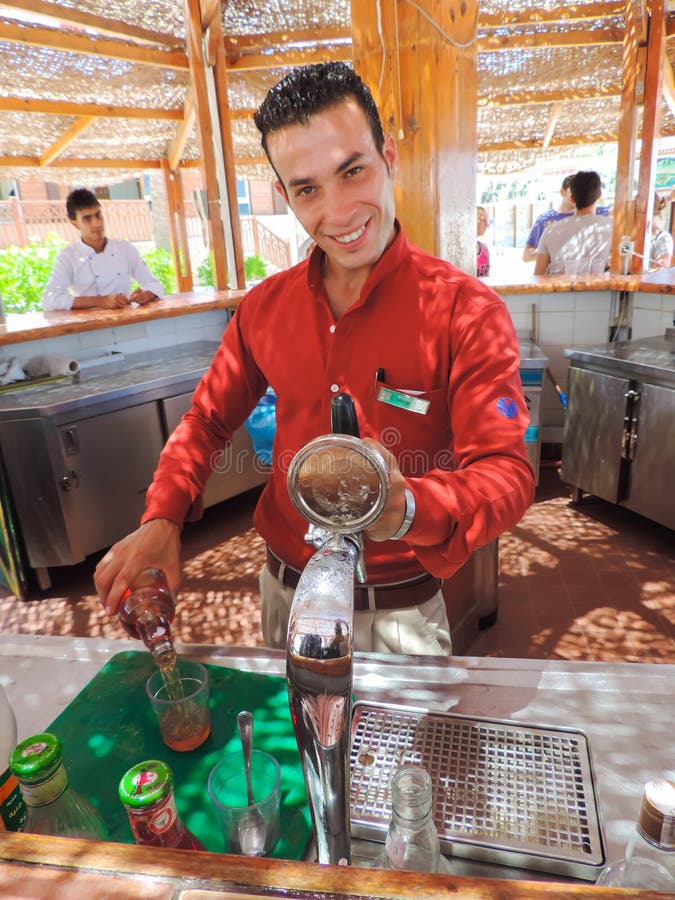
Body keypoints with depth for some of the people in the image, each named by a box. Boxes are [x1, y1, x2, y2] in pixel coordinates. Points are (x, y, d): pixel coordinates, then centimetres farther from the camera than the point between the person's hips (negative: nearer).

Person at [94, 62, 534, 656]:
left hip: (398, 609, -3)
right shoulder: (265, 307, -4)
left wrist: (406, 507, -44)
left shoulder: (465, 310, -17)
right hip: (284, 593, 4)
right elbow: (209, 420, 5)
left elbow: (507, 473, -23)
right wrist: (161, 521, -11)